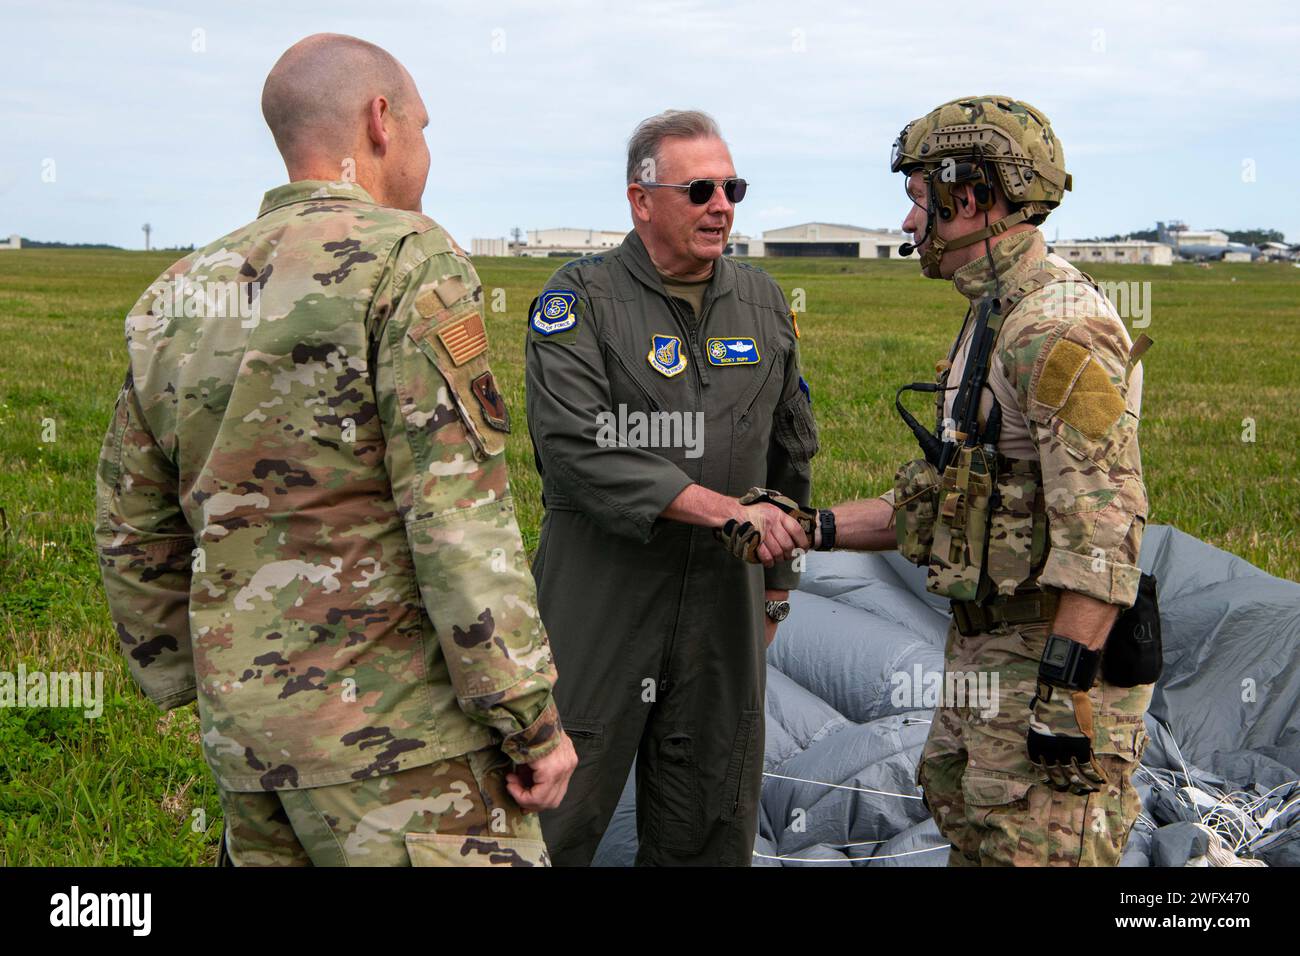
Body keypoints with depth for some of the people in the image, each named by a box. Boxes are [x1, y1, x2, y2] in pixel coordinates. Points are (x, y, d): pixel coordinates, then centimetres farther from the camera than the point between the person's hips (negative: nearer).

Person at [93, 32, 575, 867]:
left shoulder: (176, 297, 11)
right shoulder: (408, 259, -10)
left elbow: (133, 530, 16)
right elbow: (459, 514, -18)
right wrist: (532, 719, -13)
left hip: (245, 728, 7)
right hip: (393, 732, -7)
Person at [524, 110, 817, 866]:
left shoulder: (764, 303, 10)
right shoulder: (582, 300, -7)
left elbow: (791, 456, 18)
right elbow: (577, 449, -21)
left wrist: (776, 589, 18)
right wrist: (726, 511, -22)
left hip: (723, 609, 5)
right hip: (601, 607, -4)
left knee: (710, 831, 12)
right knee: (557, 816, 3)